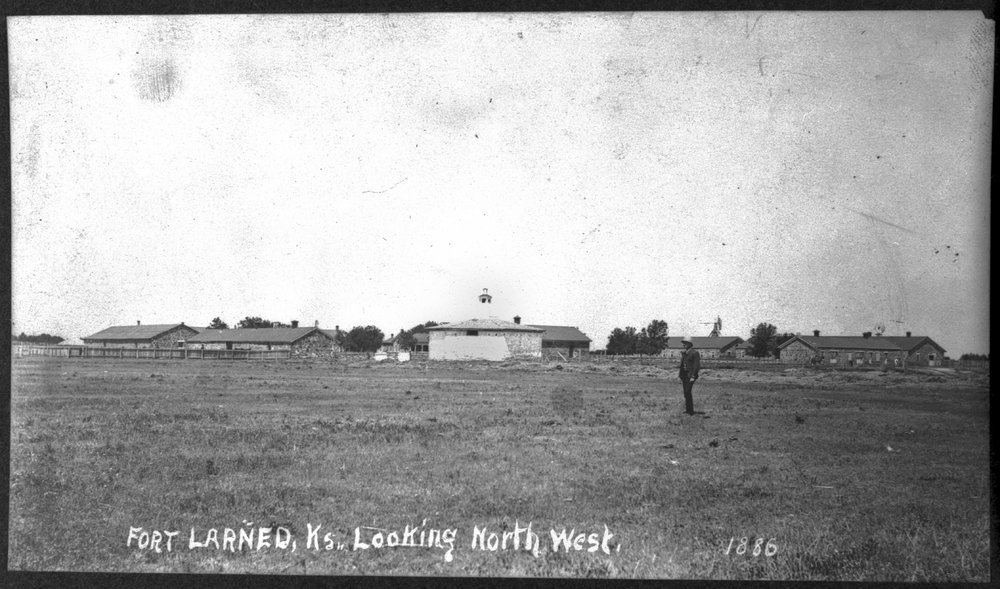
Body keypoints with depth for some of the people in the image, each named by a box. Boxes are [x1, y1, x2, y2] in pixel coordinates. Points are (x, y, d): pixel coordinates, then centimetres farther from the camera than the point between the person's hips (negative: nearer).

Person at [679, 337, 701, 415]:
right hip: (684, 375, 8)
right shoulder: (684, 353, 15)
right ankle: (687, 409, 11)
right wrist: (680, 377, 16)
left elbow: (696, 365, -12)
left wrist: (692, 376, -18)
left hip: (691, 374, -8)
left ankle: (691, 411, -11)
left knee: (687, 392, -15)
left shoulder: (694, 353, -8)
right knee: (686, 393, 6)